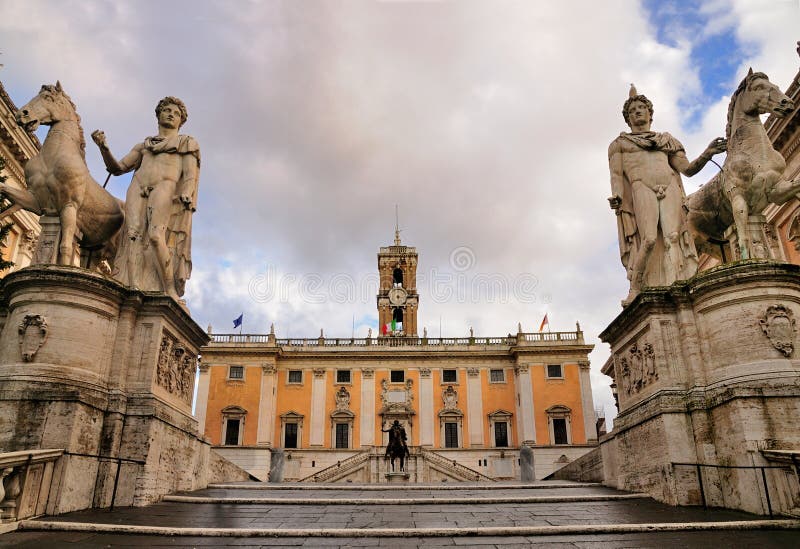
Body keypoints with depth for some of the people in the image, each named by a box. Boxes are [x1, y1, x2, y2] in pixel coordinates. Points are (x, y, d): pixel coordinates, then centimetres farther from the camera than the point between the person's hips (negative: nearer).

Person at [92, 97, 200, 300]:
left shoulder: (187, 143, 22)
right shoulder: (143, 146, 32)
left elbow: (190, 174, 6)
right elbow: (117, 168, 26)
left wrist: (187, 193, -15)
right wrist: (103, 146, 9)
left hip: (165, 187, -4)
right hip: (137, 189, 4)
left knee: (155, 235, -28)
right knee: (134, 235, -20)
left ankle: (171, 293, -28)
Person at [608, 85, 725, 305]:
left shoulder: (666, 140, 28)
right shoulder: (619, 143, 22)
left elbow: (688, 169, 20)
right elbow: (616, 174, 8)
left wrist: (707, 153, 3)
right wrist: (617, 196, -11)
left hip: (670, 188, 3)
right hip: (641, 188, -3)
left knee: (672, 236, -19)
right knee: (649, 239, -24)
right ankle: (635, 290, -20)